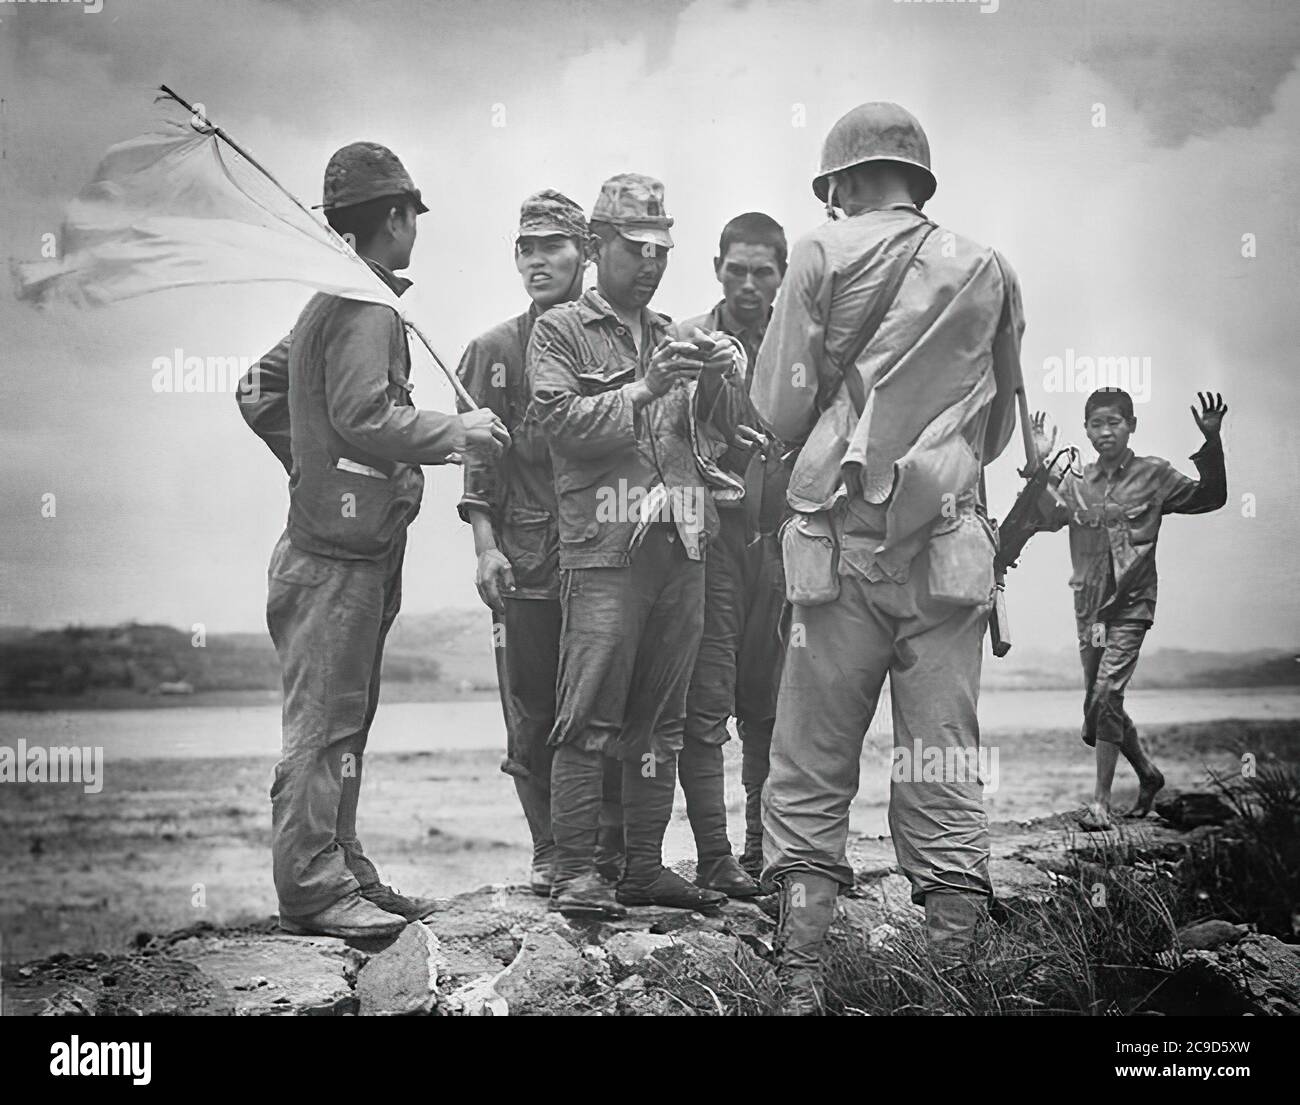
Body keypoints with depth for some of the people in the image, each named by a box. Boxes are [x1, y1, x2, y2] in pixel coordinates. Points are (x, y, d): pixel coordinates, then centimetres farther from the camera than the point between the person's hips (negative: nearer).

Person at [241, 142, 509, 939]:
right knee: (324, 721, -7)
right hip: (339, 551, -10)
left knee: (345, 720, 13)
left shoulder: (330, 301, 19)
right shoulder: (365, 306, -12)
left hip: (352, 547, 10)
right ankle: (314, 888, -4)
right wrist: (459, 431, -12)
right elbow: (366, 416, -23)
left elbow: (260, 395, 25)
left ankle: (344, 873, 20)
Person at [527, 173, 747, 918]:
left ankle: (646, 867, 14)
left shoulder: (675, 338, 22)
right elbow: (562, 421, -8)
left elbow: (732, 429, 16)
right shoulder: (560, 332, 6)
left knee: (661, 719, 8)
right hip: (605, 547, -6)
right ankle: (575, 872, -5)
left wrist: (724, 377, -4)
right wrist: (644, 389, -16)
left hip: (683, 548, 6)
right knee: (589, 718, -9)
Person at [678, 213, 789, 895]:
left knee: (771, 708, 7)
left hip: (781, 538, 3)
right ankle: (714, 857, -2)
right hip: (711, 536, -3)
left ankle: (765, 850, 15)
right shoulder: (685, 342, 3)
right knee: (707, 705, -5)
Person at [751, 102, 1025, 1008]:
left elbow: (777, 411, 0)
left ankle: (800, 976, 2)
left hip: (841, 535, -2)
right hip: (950, 542, 2)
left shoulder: (824, 256, 2)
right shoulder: (989, 271, 10)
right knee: (945, 765, 4)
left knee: (812, 772, 4)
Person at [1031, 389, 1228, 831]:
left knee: (1106, 695, -18)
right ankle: (1148, 773, 36)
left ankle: (1100, 802, -13)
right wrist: (1040, 465, -12)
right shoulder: (1074, 482, 7)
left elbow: (1210, 497, -2)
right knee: (1100, 703, 12)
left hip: (1130, 605, -4)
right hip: (1088, 607, 5)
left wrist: (1212, 444, -14)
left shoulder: (1153, 475, 0)